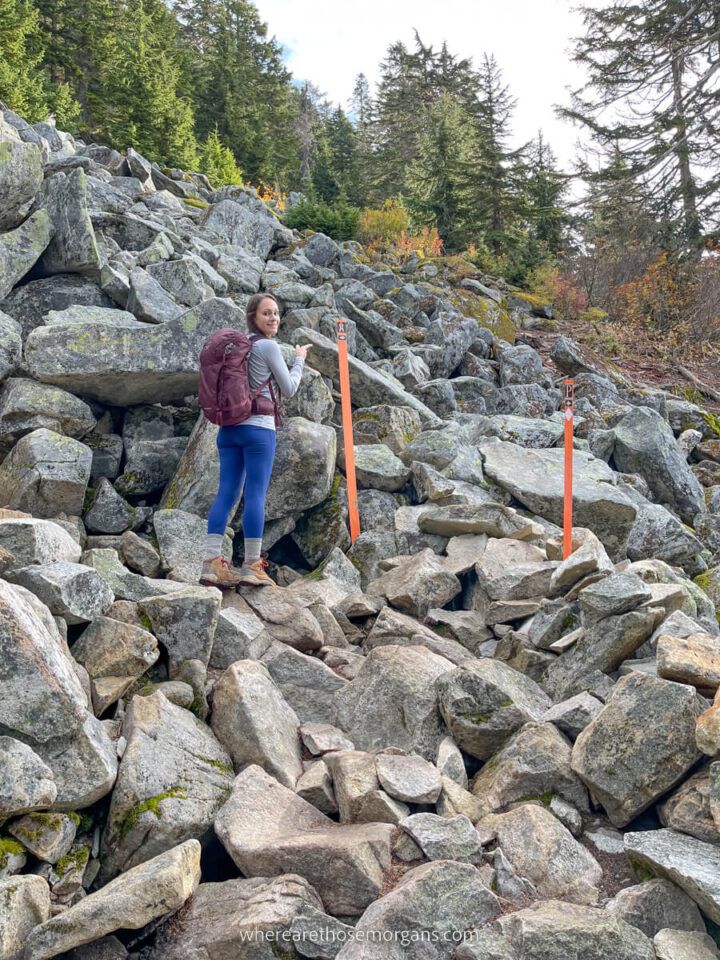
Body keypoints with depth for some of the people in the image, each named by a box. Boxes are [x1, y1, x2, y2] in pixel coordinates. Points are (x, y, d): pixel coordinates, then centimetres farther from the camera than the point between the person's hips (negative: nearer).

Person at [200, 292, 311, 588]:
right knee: (255, 494, -4)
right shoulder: (268, 346, -5)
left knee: (226, 493, 3)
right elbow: (289, 389, 2)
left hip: (228, 427, 7)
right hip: (258, 428, -7)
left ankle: (212, 562, -2)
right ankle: (251, 565, -2)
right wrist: (299, 359, 14)